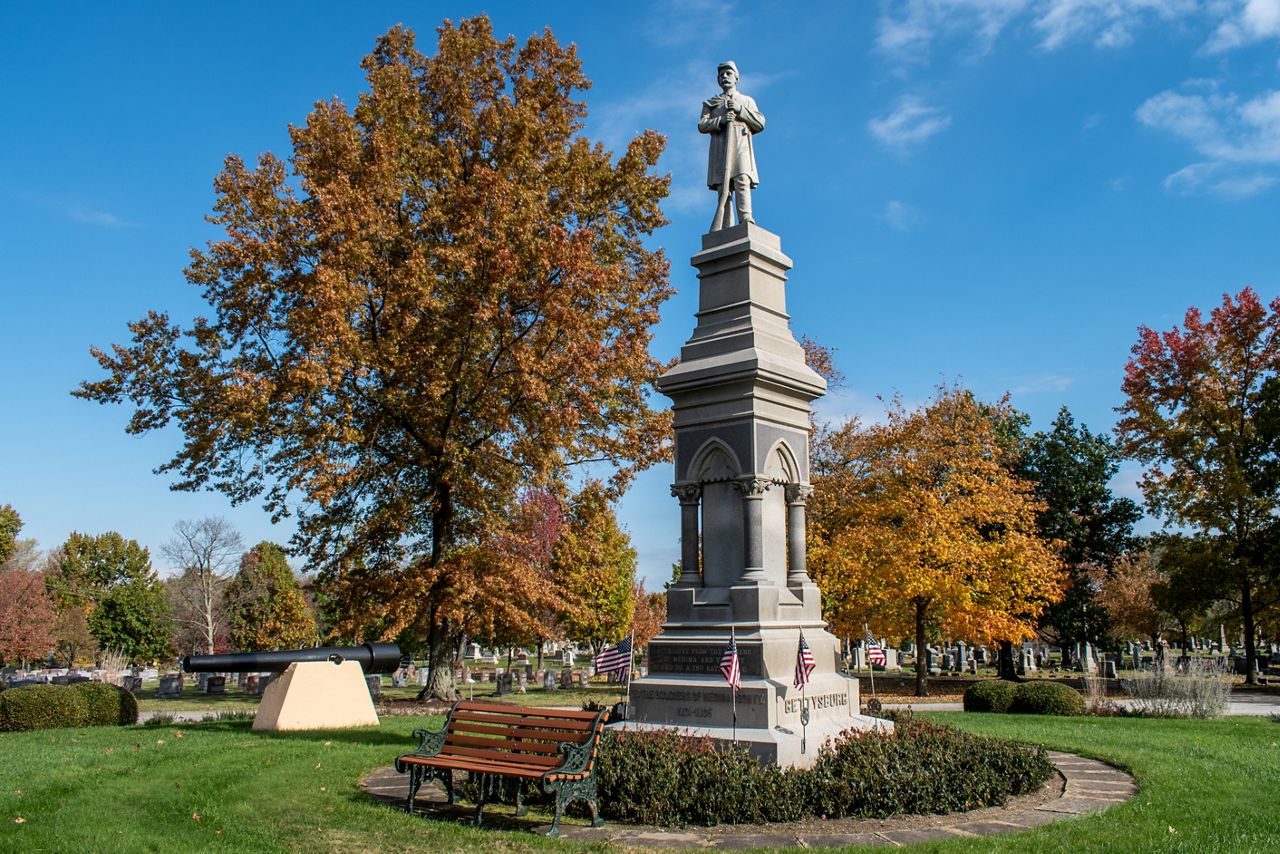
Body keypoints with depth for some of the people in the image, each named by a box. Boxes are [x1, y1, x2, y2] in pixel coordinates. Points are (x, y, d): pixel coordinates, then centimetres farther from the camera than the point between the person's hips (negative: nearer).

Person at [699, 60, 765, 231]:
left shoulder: (747, 100, 25)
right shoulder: (711, 102, 26)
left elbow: (760, 123, 12)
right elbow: (702, 125, 11)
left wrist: (740, 110, 0)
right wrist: (720, 120, -8)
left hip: (741, 143, -1)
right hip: (720, 145, 1)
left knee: (742, 181, -22)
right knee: (723, 187, -10)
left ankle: (746, 220, -36)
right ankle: (724, 230, -16)